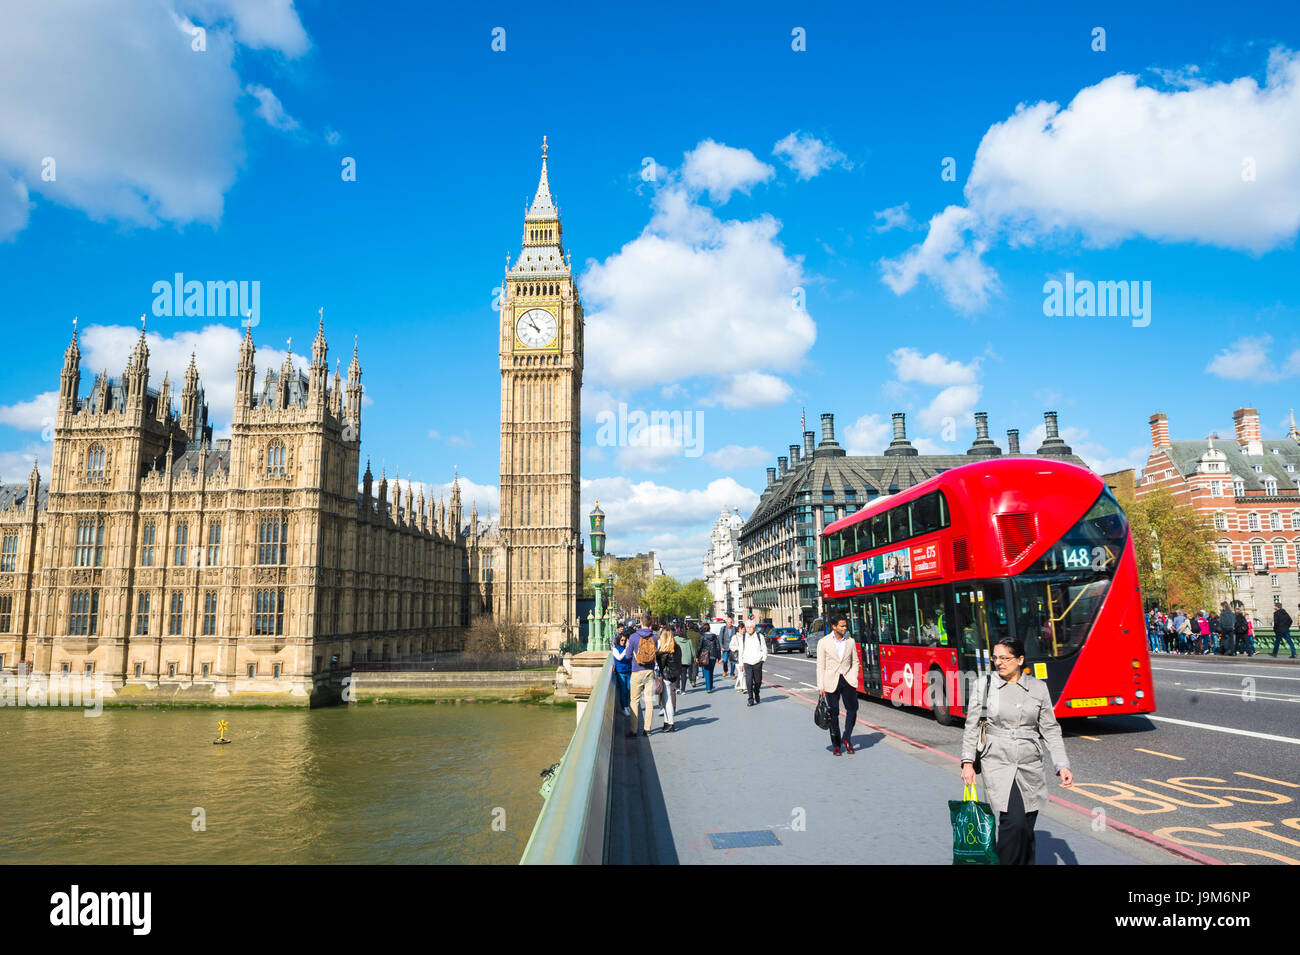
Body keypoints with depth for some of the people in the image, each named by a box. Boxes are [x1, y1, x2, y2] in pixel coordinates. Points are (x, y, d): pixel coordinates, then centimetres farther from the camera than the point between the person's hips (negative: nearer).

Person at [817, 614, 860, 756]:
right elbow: (820, 666, -1)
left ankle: (846, 738, 13)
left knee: (852, 709, -7)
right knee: (833, 713, 3)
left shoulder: (851, 641, 6)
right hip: (831, 682, -2)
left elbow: (855, 662, 13)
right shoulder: (823, 642, -2)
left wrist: (854, 679, -1)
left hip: (848, 680, 2)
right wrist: (820, 687, -5)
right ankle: (836, 744, 15)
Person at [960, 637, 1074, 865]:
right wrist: (968, 763, -2)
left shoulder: (1038, 688, 5)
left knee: (1026, 830, 5)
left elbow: (1050, 729, 9)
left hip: (1030, 768, 2)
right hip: (997, 765, -2)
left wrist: (1062, 766, 1)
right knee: (1013, 821, -18)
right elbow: (972, 728, 3)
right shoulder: (983, 685, 0)